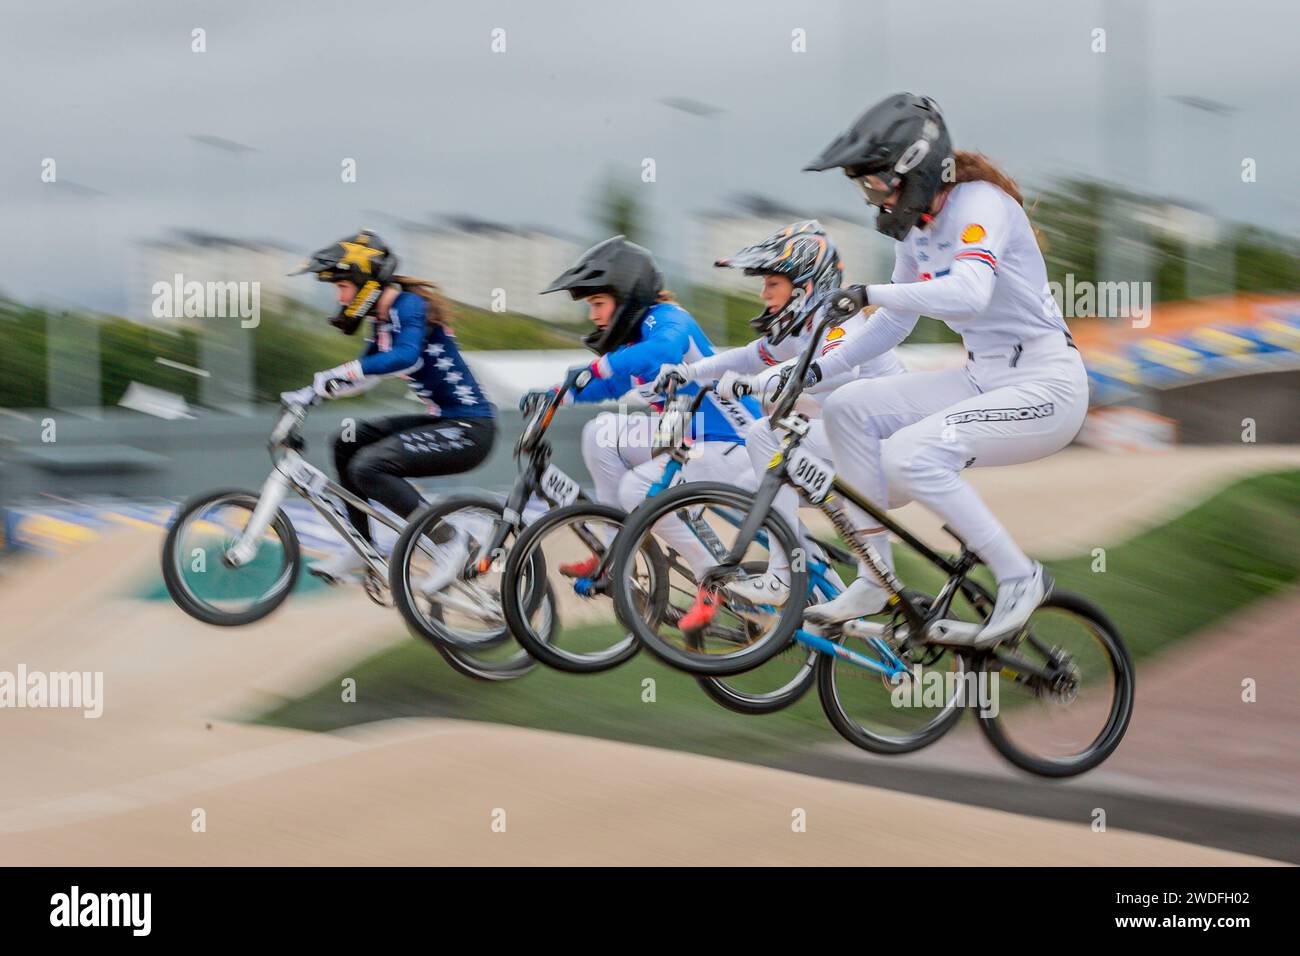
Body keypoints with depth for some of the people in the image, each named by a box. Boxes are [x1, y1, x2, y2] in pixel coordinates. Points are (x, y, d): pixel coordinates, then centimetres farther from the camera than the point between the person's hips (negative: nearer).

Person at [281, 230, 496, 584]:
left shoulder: (410, 306, -15)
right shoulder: (381, 321, 13)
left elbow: (406, 357, -35)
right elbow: (366, 373, 25)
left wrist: (333, 376, -38)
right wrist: (310, 394, 14)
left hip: (469, 429, -10)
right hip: (443, 422, 10)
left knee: (369, 466, -22)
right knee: (348, 443, 11)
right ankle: (362, 551, 15)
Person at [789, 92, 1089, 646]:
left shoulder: (978, 204, -15)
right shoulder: (917, 227, 10)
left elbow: (969, 293, -34)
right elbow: (894, 323, 16)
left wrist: (870, 293, -37)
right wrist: (821, 368, 3)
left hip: (1045, 387, -9)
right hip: (984, 380, 9)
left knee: (909, 456, -26)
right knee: (848, 410, -3)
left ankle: (1020, 579, -11)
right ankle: (875, 582, 0)